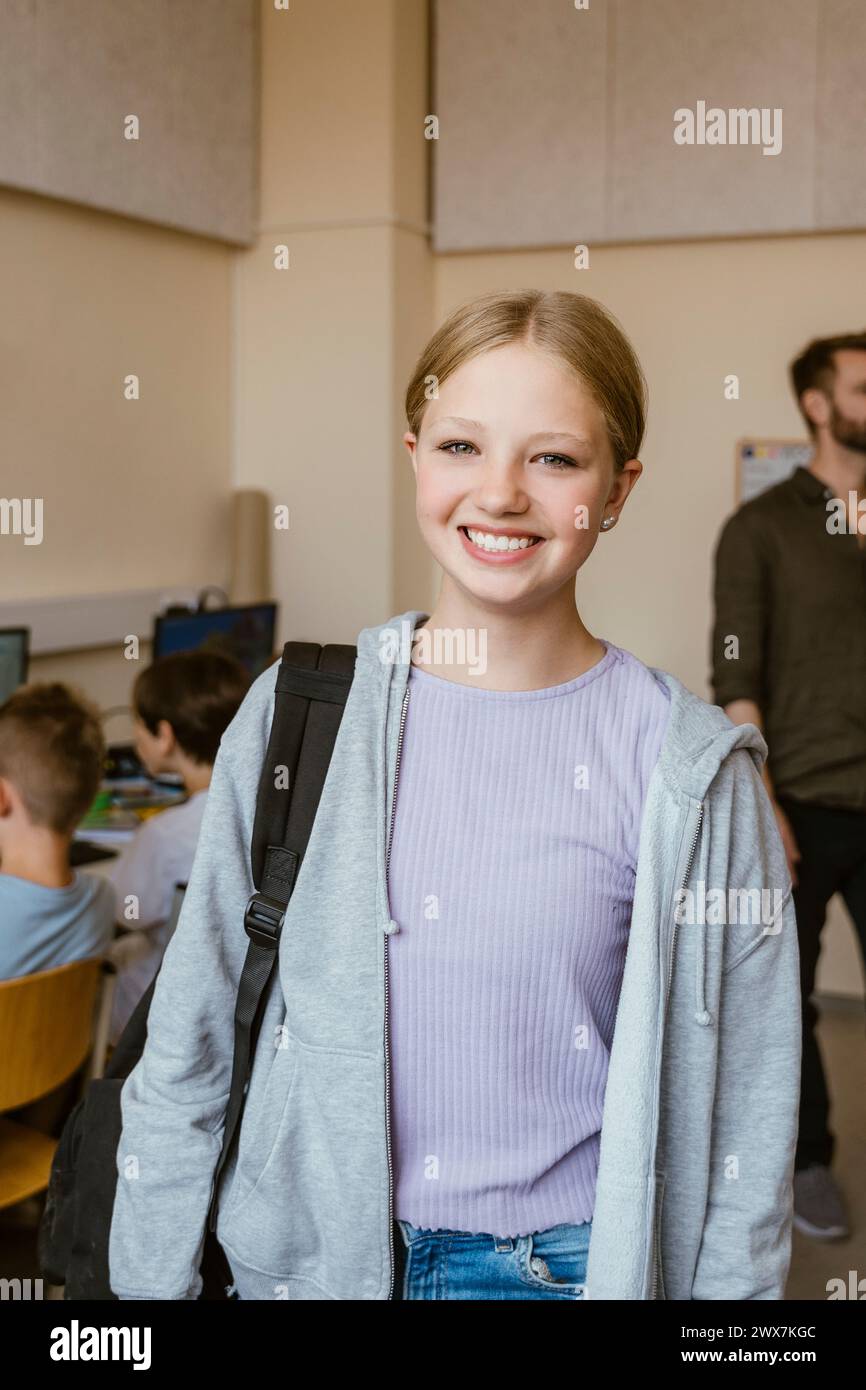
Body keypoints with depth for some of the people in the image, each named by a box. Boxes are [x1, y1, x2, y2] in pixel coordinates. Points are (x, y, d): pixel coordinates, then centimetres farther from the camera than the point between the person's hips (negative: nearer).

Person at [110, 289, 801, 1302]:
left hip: (561, 1263, -1)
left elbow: (743, 1119, -5)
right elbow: (188, 1046, 0)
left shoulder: (693, 771, -12)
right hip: (304, 1252, 2)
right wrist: (150, 1282, 3)